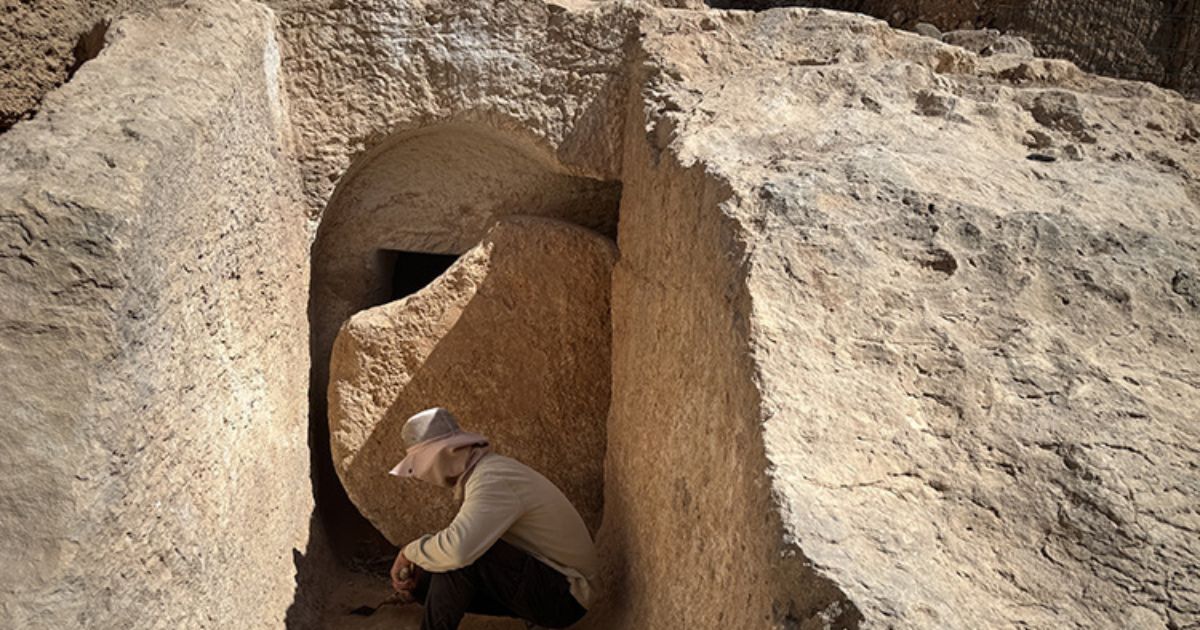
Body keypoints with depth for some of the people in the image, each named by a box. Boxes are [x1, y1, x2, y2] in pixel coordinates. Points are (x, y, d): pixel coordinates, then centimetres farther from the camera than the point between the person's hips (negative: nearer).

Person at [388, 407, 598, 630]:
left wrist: (409, 552, -19)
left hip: (564, 596, -10)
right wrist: (414, 566, -1)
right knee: (423, 581, 3)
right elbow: (459, 541, 15)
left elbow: (458, 547, -39)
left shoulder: (492, 480, -24)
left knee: (461, 556, -28)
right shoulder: (480, 472, 7)